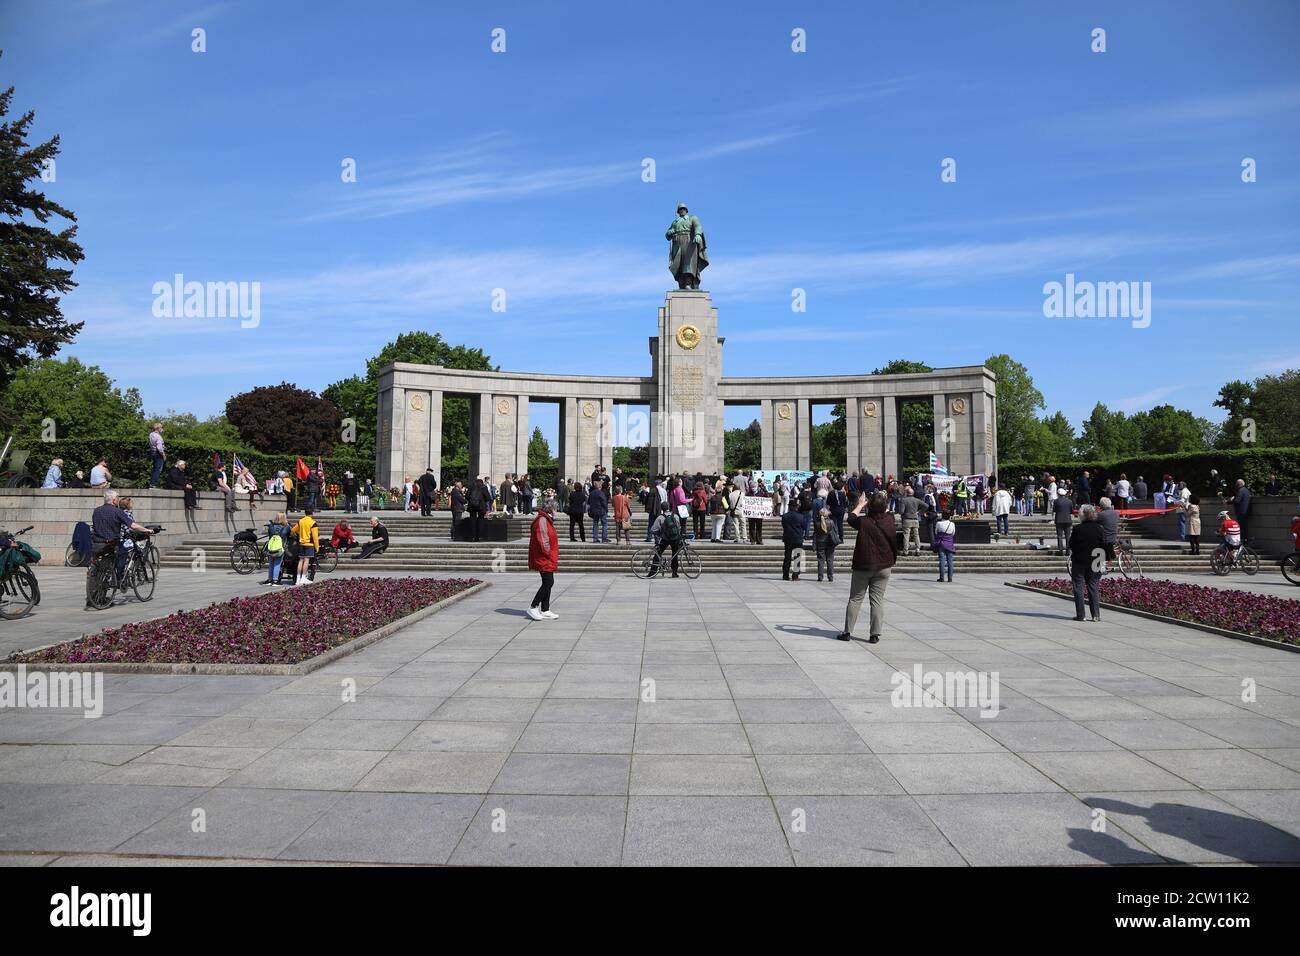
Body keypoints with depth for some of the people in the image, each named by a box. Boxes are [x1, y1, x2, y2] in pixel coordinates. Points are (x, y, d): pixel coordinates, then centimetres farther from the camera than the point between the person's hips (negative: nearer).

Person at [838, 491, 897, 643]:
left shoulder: (863, 521, -13)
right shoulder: (889, 520, -7)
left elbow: (851, 518, 11)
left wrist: (860, 504, 25)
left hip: (862, 566, -2)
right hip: (883, 567, 2)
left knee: (855, 599, 6)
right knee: (877, 600, 3)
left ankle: (847, 632, 9)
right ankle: (875, 635, 3)